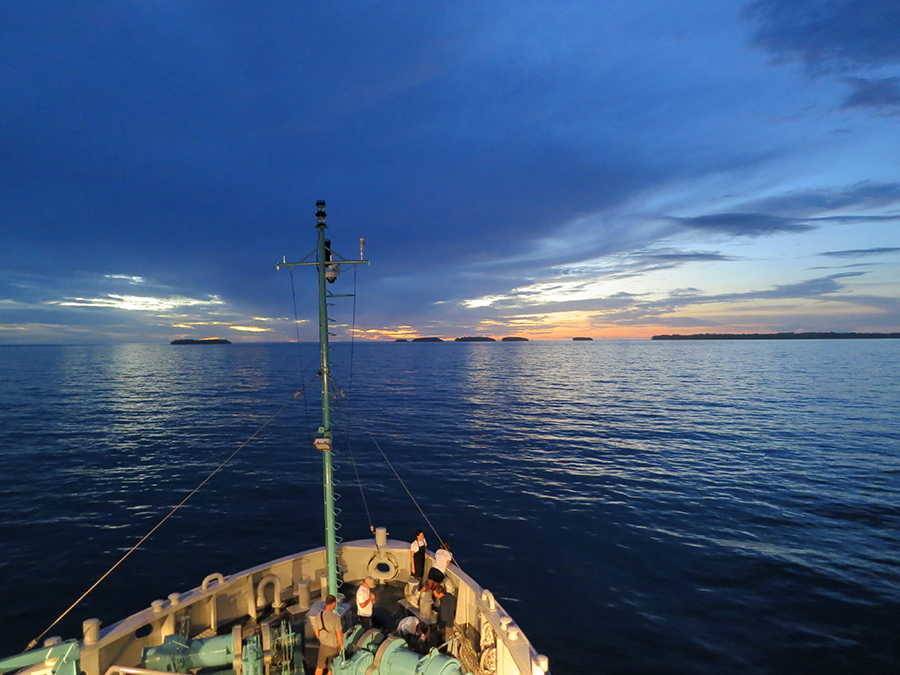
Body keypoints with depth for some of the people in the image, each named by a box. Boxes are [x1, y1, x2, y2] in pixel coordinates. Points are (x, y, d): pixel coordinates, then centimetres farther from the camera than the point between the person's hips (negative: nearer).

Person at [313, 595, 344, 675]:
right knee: (332, 668, 19)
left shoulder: (318, 616, -18)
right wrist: (342, 645, -4)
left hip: (323, 645, 4)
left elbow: (316, 632, -3)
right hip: (334, 647, -4)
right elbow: (339, 635, -24)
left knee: (320, 666, 23)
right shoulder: (336, 618, -35)